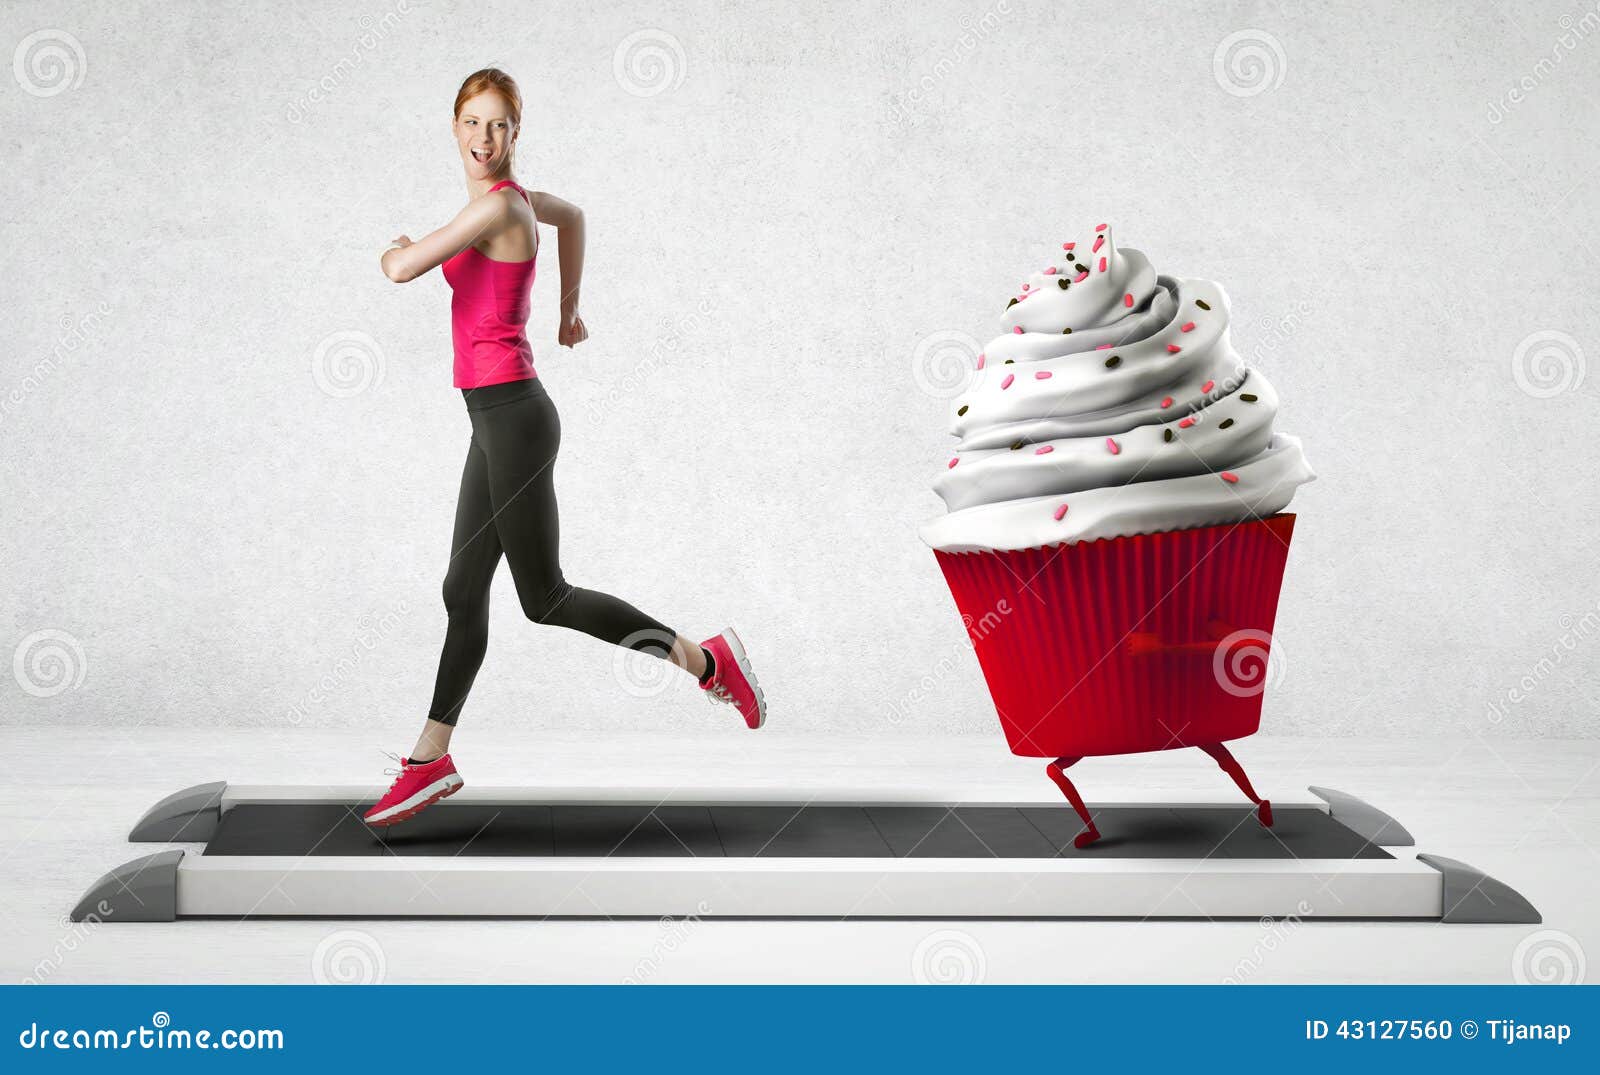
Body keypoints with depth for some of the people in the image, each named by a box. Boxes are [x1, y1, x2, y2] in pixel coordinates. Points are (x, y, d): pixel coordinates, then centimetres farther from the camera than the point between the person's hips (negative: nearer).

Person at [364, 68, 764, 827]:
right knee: (464, 588, 11)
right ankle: (431, 761, 18)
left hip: (513, 419, -10)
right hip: (495, 421, 10)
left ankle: (706, 659, 9)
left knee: (545, 599, -1)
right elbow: (572, 216, 32)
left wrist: (398, 246, 8)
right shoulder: (509, 195, 12)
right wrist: (569, 306, 41)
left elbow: (401, 269, -17)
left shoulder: (496, 204, -16)